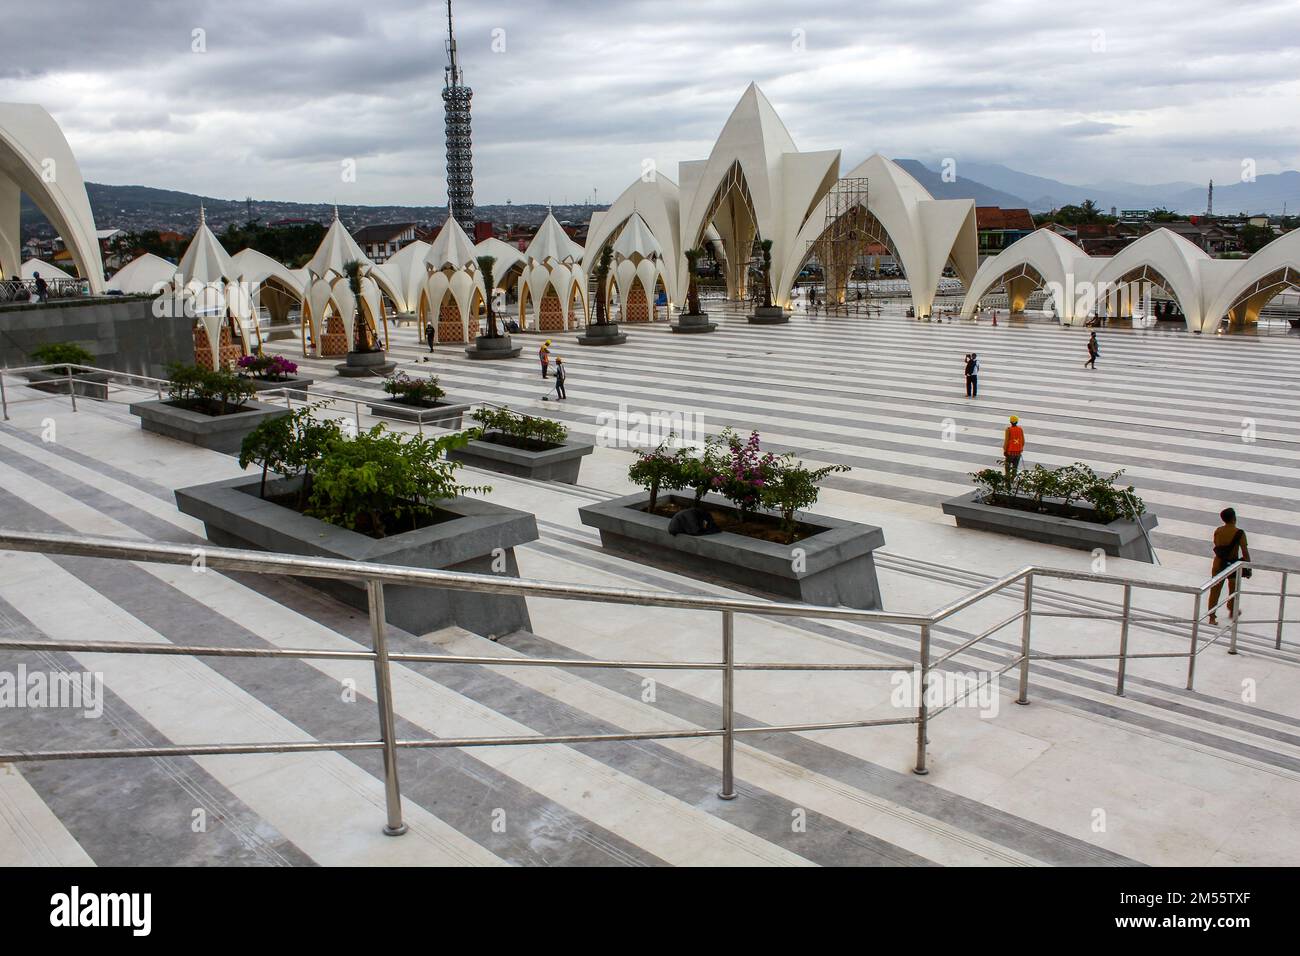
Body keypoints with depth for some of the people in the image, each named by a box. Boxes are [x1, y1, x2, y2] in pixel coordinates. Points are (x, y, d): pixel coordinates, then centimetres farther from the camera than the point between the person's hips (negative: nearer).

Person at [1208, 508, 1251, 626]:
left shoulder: (1217, 531, -6)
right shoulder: (1239, 533, -18)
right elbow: (1245, 552, -14)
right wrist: (1248, 568, -5)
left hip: (1218, 563, 2)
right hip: (1233, 565, -2)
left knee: (1215, 590, 10)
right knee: (1233, 589, 22)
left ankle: (1212, 617, 10)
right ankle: (1231, 612, 41)